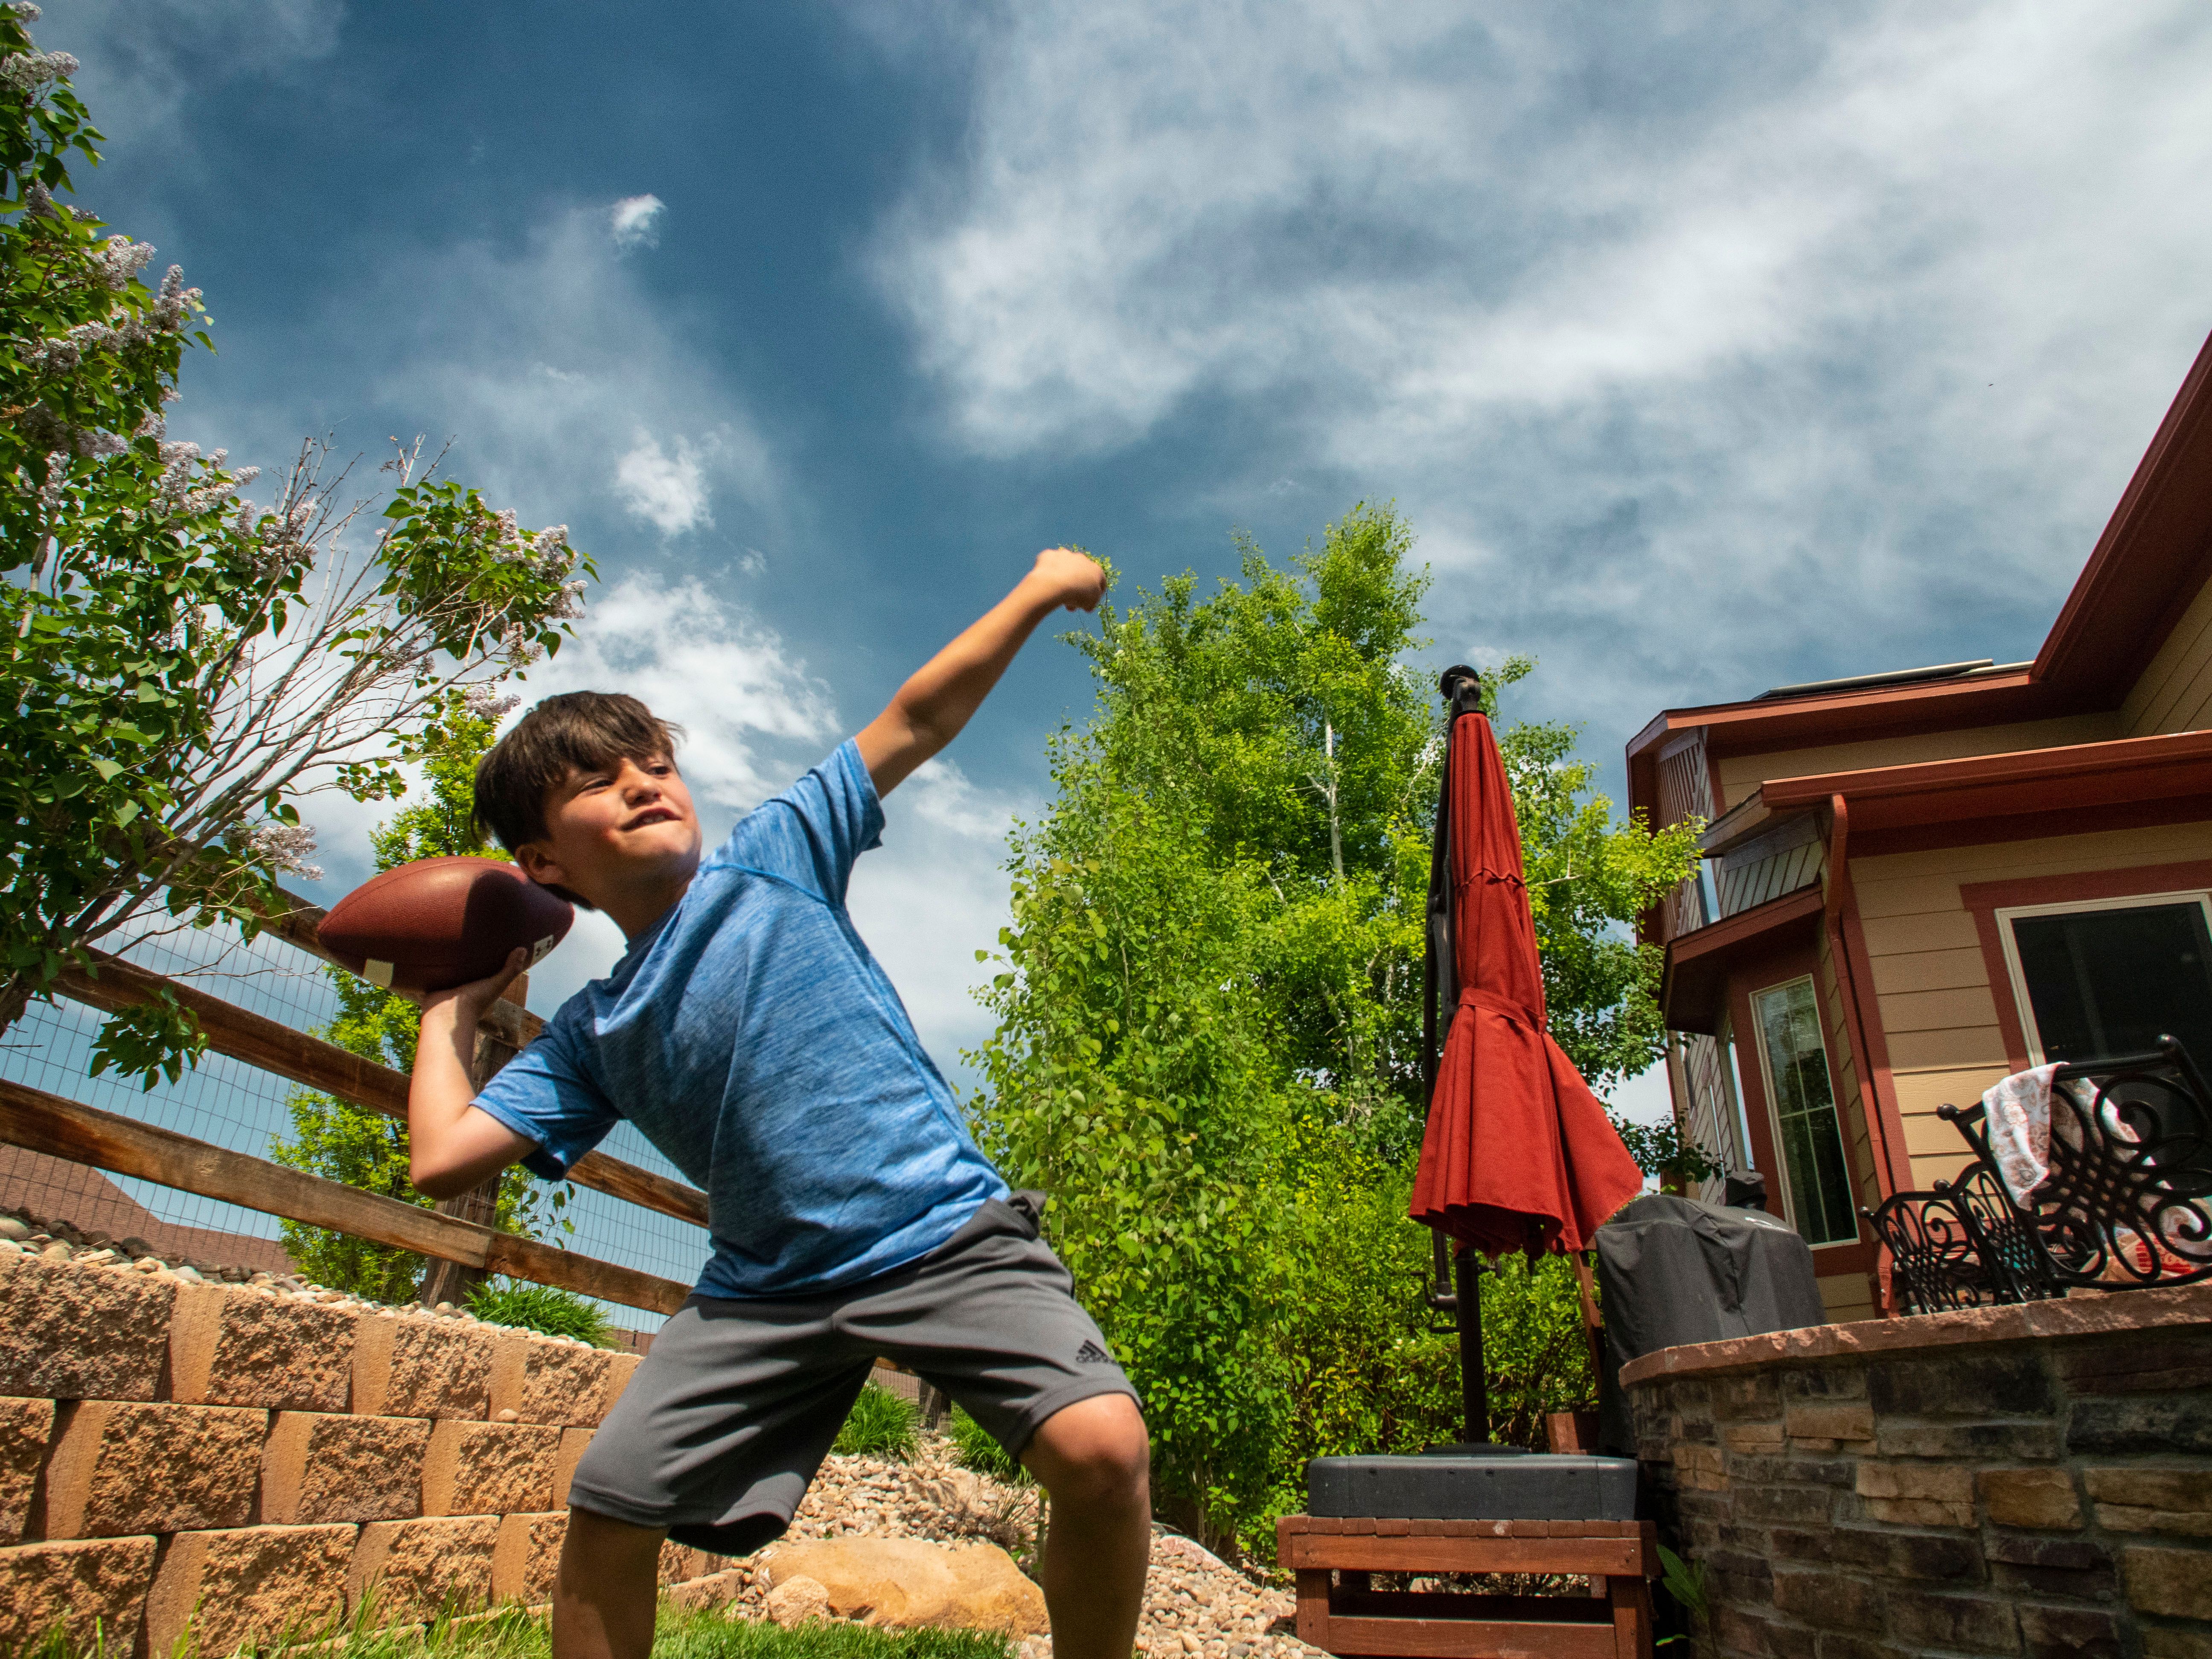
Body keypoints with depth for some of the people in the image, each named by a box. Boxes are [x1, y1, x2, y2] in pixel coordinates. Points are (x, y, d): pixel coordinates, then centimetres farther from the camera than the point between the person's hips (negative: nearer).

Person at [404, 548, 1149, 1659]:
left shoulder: (772, 856, 1)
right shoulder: (592, 1037, 9)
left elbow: (915, 723, -1)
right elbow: (441, 1158, 3)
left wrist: (1040, 591, -3)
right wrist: (452, 1009, 16)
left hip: (947, 1234, -3)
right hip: (768, 1289, 4)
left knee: (1101, 1448, -23)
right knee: (608, 1510, 2)